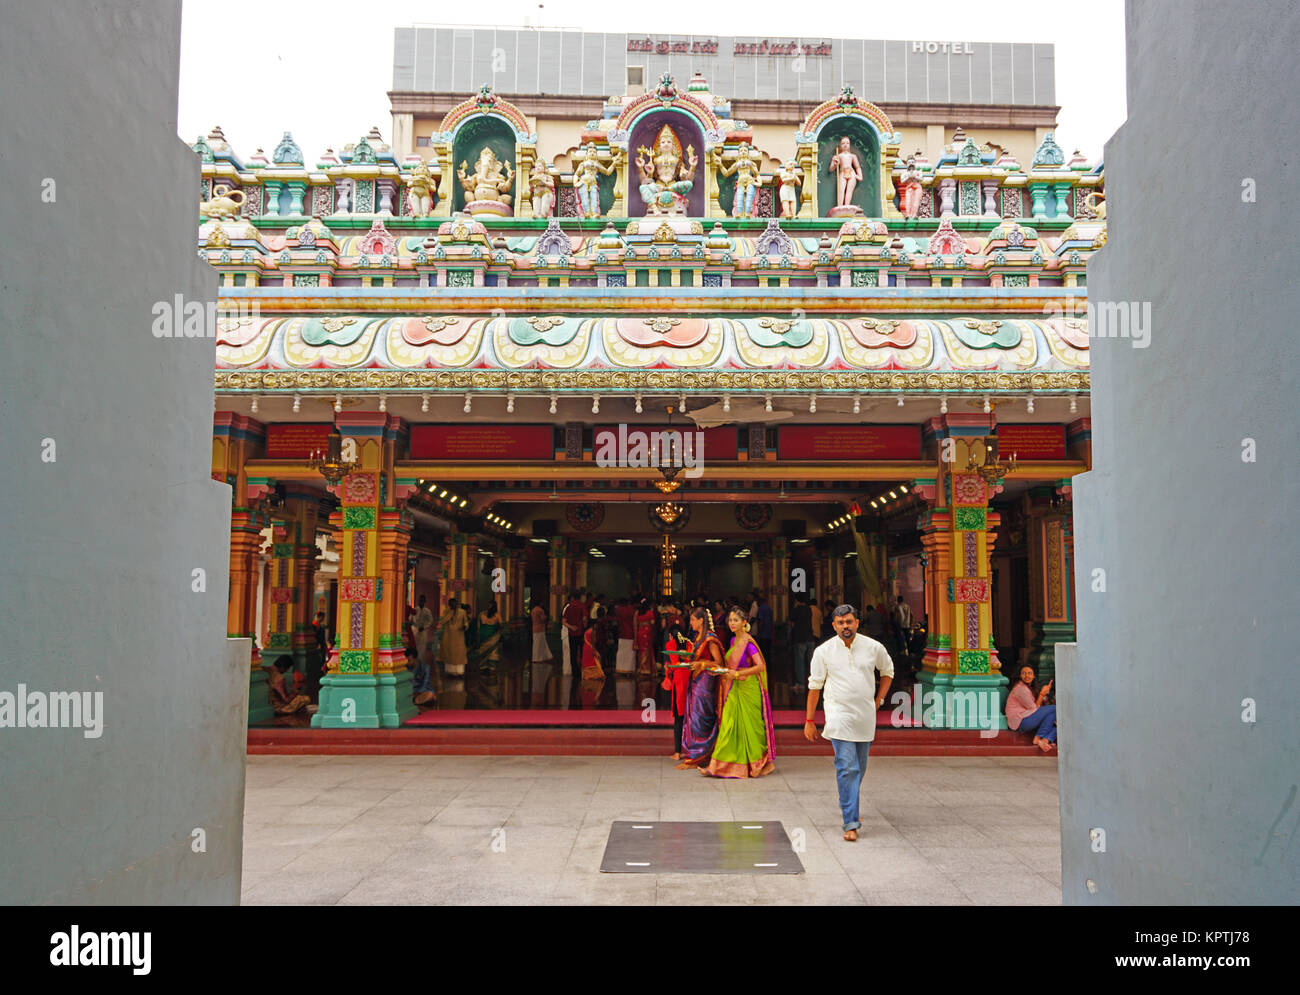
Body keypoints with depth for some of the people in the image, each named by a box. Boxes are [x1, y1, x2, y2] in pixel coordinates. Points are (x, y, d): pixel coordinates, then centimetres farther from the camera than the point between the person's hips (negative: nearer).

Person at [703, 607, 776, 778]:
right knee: (729, 725, 6)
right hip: (733, 690, 8)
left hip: (747, 689, -8)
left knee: (749, 725, 0)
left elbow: (760, 666, -21)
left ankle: (759, 763, 14)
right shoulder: (734, 640, 10)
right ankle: (720, 765, 9)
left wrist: (737, 674, -20)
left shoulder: (748, 642, -14)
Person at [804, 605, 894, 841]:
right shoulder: (824, 651, -4)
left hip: (866, 717, 3)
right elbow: (815, 686, 2)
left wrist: (878, 700, 11)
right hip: (839, 717, -3)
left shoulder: (873, 647, 1)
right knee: (847, 769, -12)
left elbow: (887, 671, 20)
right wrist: (809, 721, 3)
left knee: (859, 768, 14)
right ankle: (851, 823, -10)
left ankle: (847, 806, 39)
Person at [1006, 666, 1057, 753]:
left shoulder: (1031, 687, 19)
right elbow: (1034, 708, -9)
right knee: (1054, 708, -13)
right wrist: (1042, 694, -7)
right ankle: (1037, 738, -15)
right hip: (1021, 721, -9)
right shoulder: (1021, 688, -12)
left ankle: (1045, 740, -22)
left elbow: (1039, 706, 13)